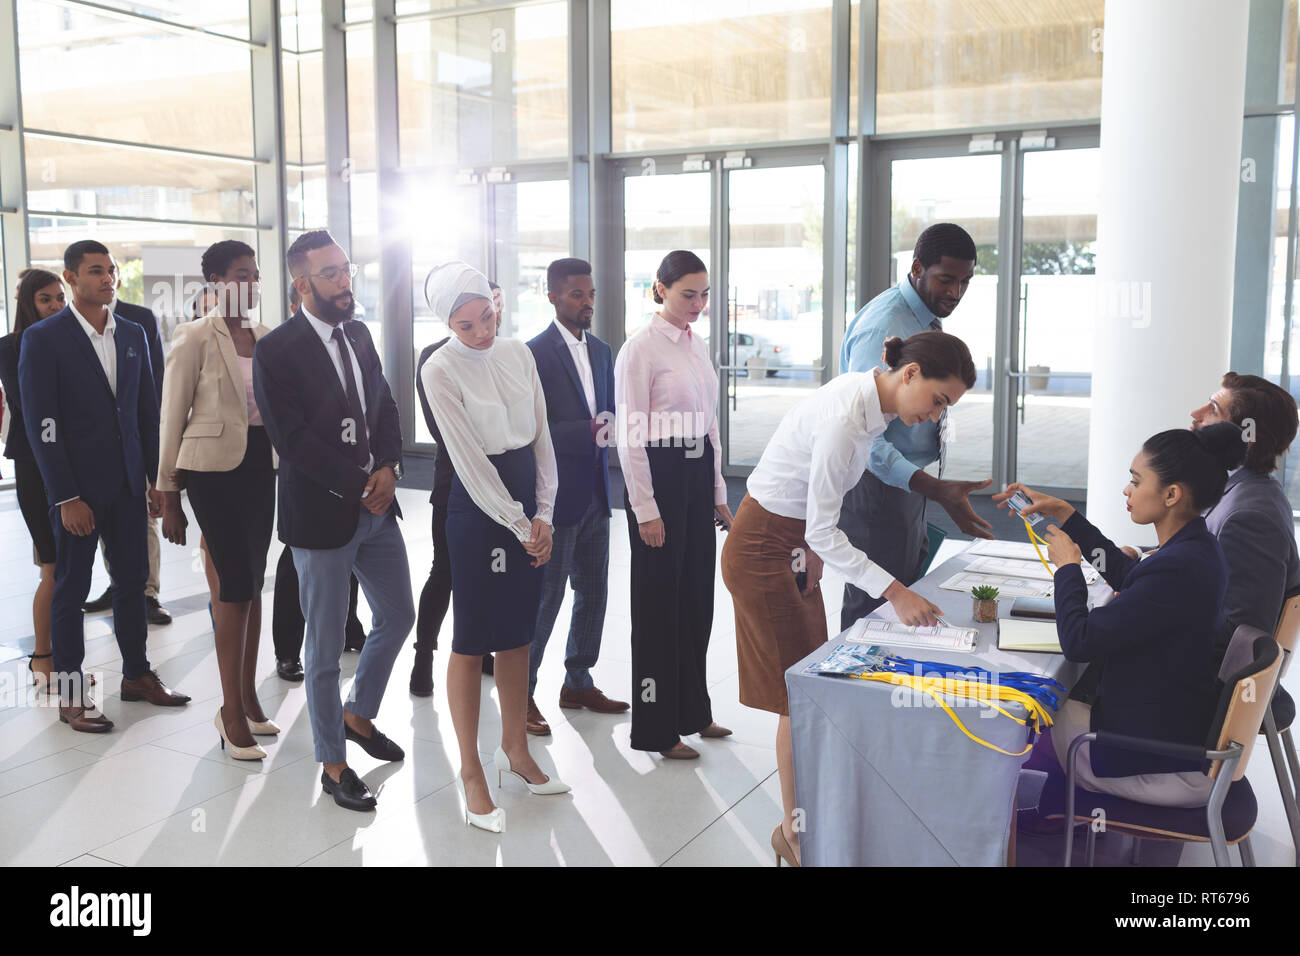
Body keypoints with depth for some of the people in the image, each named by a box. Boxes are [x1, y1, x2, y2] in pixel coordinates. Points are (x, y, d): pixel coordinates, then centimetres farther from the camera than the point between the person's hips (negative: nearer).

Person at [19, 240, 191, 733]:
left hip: (127, 483, 5)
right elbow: (40, 424, -11)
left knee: (133, 579, 11)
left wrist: (158, 478, 7)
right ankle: (70, 694, 15)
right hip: (76, 486, -5)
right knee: (71, 587, 5)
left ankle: (137, 674, 25)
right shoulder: (43, 338, -7)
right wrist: (66, 497, -15)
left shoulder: (133, 335, 9)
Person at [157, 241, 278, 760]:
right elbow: (172, 418, -5)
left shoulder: (265, 336, 9)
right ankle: (231, 709, 4)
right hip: (213, 468, -5)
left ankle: (247, 698, 21)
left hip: (260, 465, 6)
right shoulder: (195, 338, -7)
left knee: (251, 582, 10)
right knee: (236, 584, -7)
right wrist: (168, 497, -4)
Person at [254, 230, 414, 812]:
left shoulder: (359, 334, 9)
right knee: (325, 650, 6)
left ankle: (358, 717, 40)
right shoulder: (276, 350, -13)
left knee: (398, 617, 17)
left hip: (377, 507, 7)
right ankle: (333, 764, 21)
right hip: (321, 516, -7)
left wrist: (389, 469, -6)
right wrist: (360, 486, -15)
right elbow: (292, 440, -18)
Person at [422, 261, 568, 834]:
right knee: (472, 639, 1)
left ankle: (515, 750, 29)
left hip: (528, 502, 6)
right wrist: (519, 526, -11)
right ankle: (470, 773, 12)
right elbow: (470, 459, -13)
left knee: (517, 634, 14)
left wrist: (543, 515, 0)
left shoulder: (518, 354, 6)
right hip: (478, 507, -6)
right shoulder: (440, 370, -11)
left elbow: (541, 436, 7)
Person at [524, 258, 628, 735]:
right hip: (556, 494, -7)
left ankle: (578, 683, 28)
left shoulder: (601, 351, 12)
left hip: (595, 491, 7)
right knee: (546, 594, -1)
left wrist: (612, 425, -5)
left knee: (593, 592, 14)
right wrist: (590, 431, -23)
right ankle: (521, 692, 13)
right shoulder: (534, 353, -11)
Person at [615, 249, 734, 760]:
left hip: (698, 474, 8)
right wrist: (645, 510, -16)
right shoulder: (640, 349, -12)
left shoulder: (697, 345, 12)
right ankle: (657, 728, 14)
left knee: (698, 598, 14)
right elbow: (631, 436, -15)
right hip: (659, 475, -8)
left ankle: (692, 709, 30)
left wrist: (718, 493, 15)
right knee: (659, 603, 1)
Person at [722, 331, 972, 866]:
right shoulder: (844, 418, -30)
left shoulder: (872, 398, -1)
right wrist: (892, 592, -30)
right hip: (763, 550, -9)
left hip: (798, 541, 9)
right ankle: (794, 833, 13)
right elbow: (822, 533, -27)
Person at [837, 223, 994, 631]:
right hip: (877, 485, -10)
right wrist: (938, 489, -40)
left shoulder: (929, 316, 7)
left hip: (908, 481, 10)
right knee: (874, 607, -3)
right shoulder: (883, 326, -24)